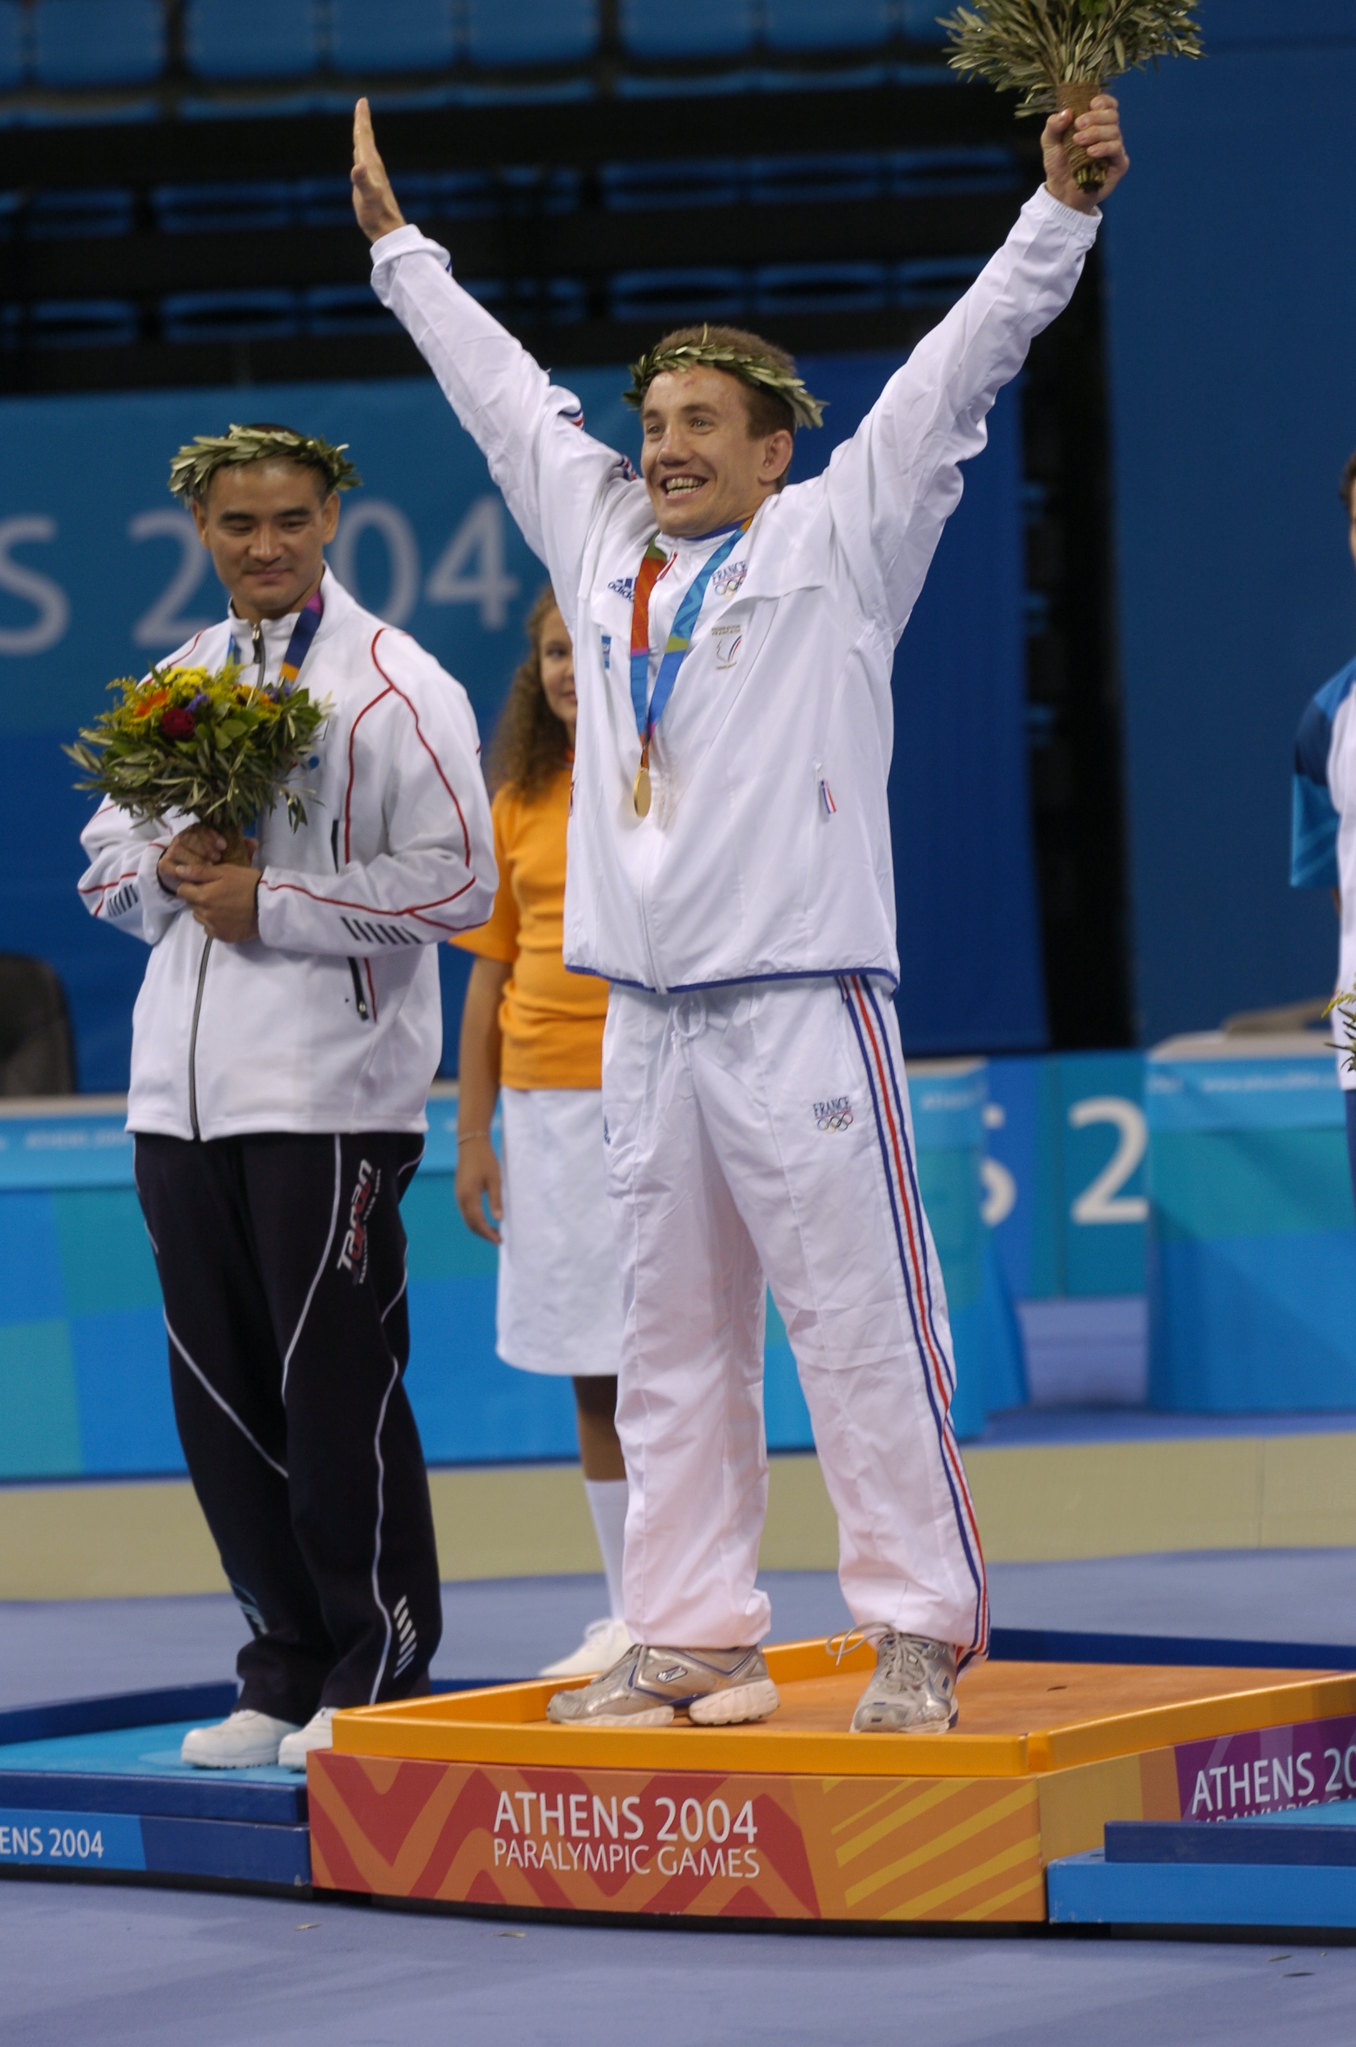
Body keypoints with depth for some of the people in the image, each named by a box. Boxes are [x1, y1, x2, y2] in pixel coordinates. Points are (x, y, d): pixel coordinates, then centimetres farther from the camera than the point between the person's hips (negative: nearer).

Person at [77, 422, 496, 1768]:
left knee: (335, 1387, -4)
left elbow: (455, 885, -10)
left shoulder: (395, 688, -3)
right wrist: (169, 870, -2)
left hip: (330, 1088, -6)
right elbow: (104, 865, 21)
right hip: (181, 1086, 6)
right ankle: (284, 1671, 17)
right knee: (218, 1391, 8)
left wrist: (272, 902, -13)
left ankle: (378, 1680, 6)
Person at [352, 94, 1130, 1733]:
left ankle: (919, 1633, -3)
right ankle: (691, 1640, 14)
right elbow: (500, 389, 29)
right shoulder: (599, 540, 17)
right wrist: (397, 245, 39)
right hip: (645, 1016, 6)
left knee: (858, 1321, -7)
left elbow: (963, 363, -1)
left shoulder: (836, 539, 3)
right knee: (668, 1337, 8)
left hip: (800, 1003, -6)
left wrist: (1061, 208, -7)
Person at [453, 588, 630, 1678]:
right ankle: (627, 1616, 14)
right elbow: (489, 975, 14)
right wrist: (472, 1131, 10)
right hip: (547, 1104, 5)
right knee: (594, 1373, 8)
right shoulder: (521, 804, 11)